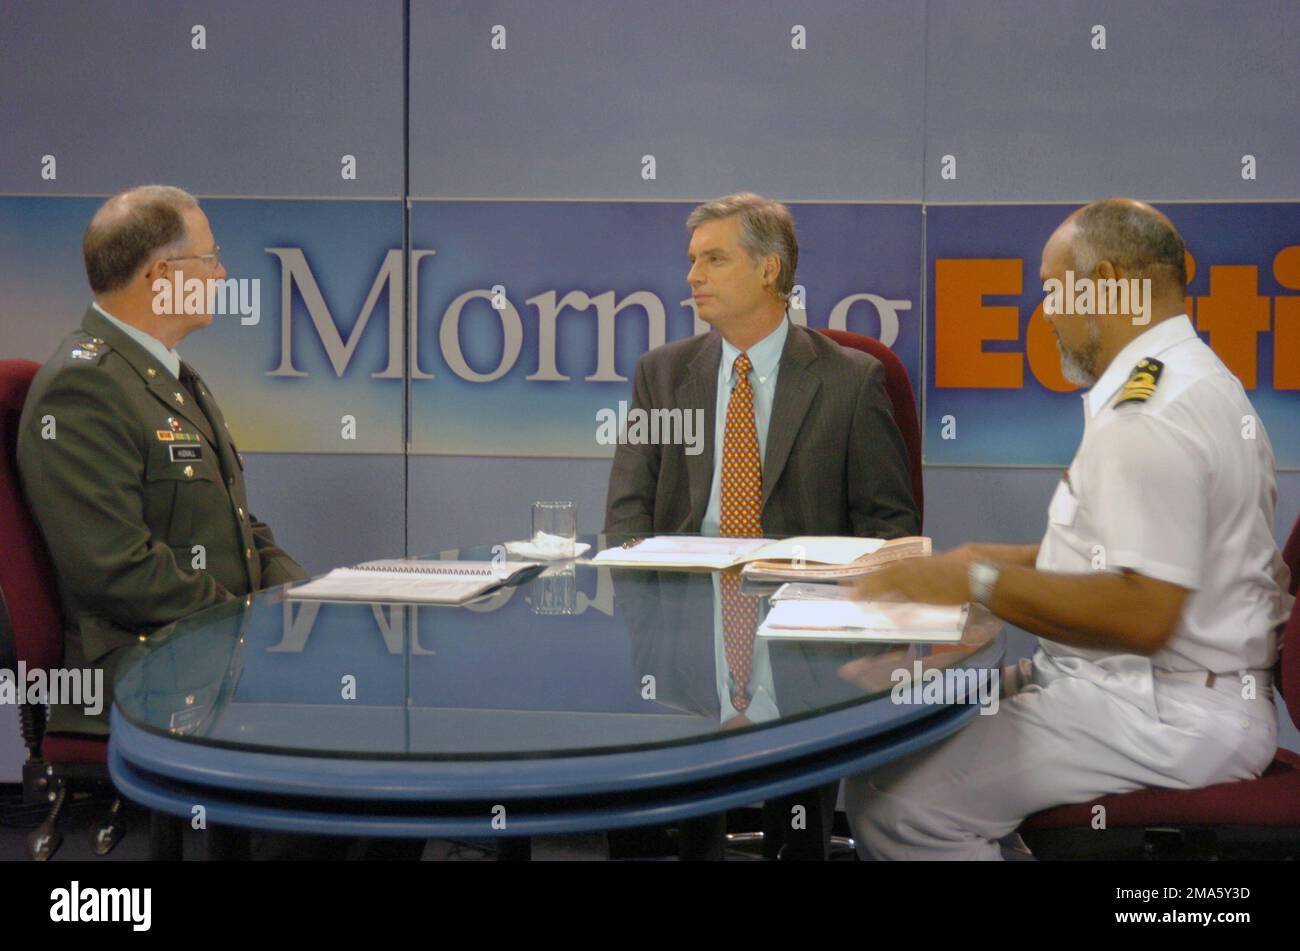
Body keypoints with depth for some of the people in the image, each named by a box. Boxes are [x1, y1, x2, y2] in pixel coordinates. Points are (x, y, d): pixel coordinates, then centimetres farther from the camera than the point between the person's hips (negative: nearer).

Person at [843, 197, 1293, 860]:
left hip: (1164, 716, -11)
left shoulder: (1151, 414, -19)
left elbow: (1141, 613, -26)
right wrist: (995, 558, 13)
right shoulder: (1185, 378, 15)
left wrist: (981, 582, -17)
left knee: (890, 800, -19)